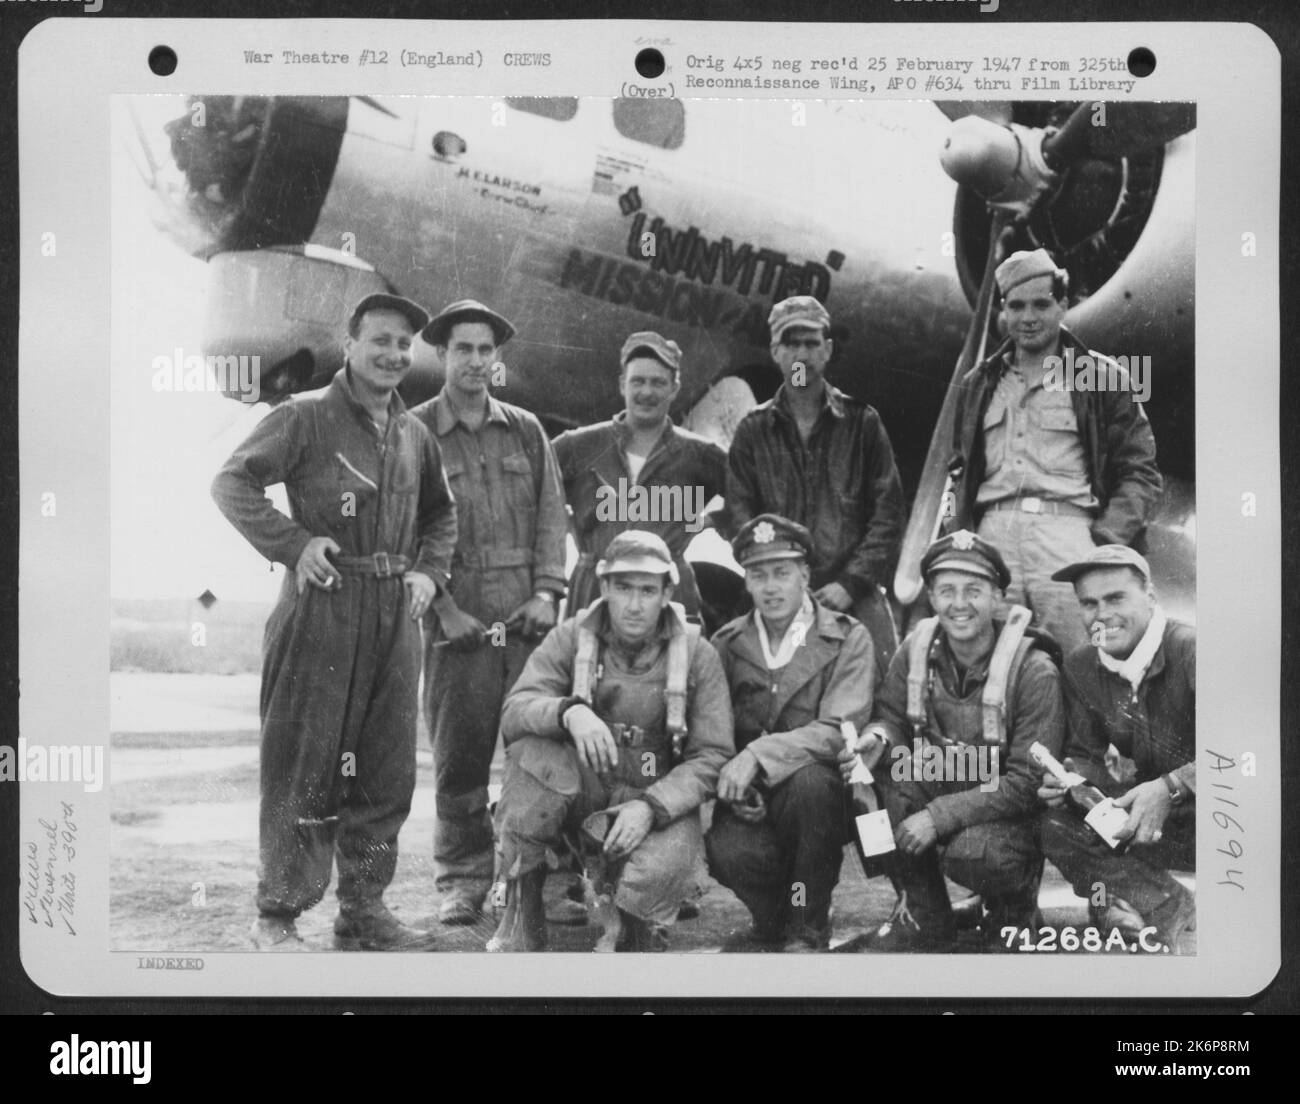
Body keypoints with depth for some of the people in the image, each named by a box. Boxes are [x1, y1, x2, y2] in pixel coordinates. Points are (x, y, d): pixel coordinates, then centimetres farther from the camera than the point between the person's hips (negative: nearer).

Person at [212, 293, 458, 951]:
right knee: (302, 764, -2)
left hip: (395, 613, 6)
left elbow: (441, 513, 28)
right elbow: (231, 483, -7)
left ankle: (363, 910, 20)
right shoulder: (306, 418, -3)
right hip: (322, 607, -6)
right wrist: (293, 544, -15)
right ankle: (277, 915, 9)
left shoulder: (413, 435, 15)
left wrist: (429, 571, 12)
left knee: (387, 769, 8)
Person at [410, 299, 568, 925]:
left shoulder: (526, 431, 14)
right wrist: (444, 608, -9)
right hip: (457, 615, -2)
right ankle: (462, 878, 12)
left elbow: (551, 514, 10)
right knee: (459, 750, 1)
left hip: (528, 613, 2)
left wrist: (546, 592, -3)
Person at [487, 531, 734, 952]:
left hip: (659, 801, -1)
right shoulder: (570, 638, -2)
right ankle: (520, 921, -15)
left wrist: (651, 806, -24)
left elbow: (711, 756, -8)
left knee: (662, 868, -35)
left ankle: (635, 933, 5)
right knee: (532, 750, -30)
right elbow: (513, 714, -13)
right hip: (582, 791, 2)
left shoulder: (697, 655, -4)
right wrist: (569, 711, -36)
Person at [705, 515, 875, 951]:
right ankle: (773, 919, 6)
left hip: (821, 791, -1)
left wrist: (759, 754, -28)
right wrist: (734, 785, -14)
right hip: (750, 800, 1)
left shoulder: (848, 640, -4)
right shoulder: (727, 643, 7)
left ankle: (807, 930, -15)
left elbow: (840, 730, -16)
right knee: (728, 852, -31)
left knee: (807, 778, -36)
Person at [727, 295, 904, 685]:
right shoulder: (753, 431, 12)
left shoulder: (862, 423, 10)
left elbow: (888, 513, 4)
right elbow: (740, 518, 7)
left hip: (856, 596, 0)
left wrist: (851, 583, -7)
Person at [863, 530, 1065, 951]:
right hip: (937, 791, 5)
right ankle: (924, 917, -6)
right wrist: (876, 738, -25)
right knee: (878, 764, -23)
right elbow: (888, 717, 2)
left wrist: (939, 816, -27)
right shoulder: (916, 650, -4)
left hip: (1010, 816, -5)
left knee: (970, 854, -35)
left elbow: (1029, 784, -20)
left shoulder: (1033, 671, -18)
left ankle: (1014, 908, 4)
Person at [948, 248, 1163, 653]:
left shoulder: (1102, 377, 10)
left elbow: (1141, 473, 7)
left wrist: (1107, 539, -7)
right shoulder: (980, 384, 22)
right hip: (993, 535, 3)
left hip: (1067, 527, -3)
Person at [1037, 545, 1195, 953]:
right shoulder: (1082, 666, 1)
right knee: (1056, 825, -15)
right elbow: (1087, 754, 8)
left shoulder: (1189, 650, -20)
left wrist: (1171, 788, -37)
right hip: (1151, 812, 6)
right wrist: (1069, 778, -17)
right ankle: (1179, 917, -14)